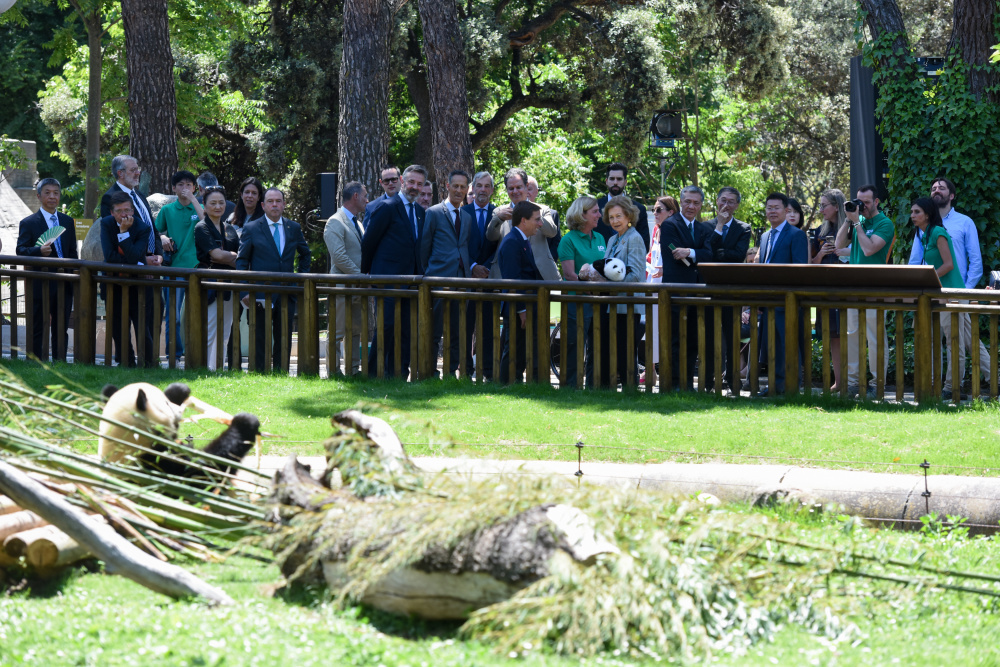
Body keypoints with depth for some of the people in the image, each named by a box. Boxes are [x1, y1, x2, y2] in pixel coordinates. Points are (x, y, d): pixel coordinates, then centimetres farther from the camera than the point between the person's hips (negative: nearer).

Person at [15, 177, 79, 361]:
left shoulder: (68, 222, 14)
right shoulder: (28, 223, -1)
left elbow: (72, 252, 16)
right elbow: (20, 250, -9)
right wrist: (39, 251, -27)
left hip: (64, 284, 4)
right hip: (41, 283, -4)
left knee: (61, 329, 9)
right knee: (39, 328, 1)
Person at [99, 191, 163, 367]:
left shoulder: (143, 228, -14)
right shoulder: (106, 224, -7)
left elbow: (134, 257, -27)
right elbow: (109, 255, -18)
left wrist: (124, 232, -28)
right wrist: (142, 262, -18)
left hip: (138, 283, -3)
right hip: (114, 285, 3)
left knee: (143, 328, -6)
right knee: (118, 327, 9)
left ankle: (149, 364, 3)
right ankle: (125, 363, 21)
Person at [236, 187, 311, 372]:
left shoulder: (294, 228, 9)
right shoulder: (251, 229, 1)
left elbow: (305, 254, 26)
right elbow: (241, 261, 1)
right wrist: (245, 292, -9)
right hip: (261, 294, -3)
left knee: (284, 339, 5)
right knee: (260, 340, 0)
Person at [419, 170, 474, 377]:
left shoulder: (467, 217, 17)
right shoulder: (434, 213, 0)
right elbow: (424, 247, 2)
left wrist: (472, 267, 7)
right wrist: (428, 273, 3)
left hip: (462, 279, 5)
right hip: (440, 279, -5)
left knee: (458, 332, 6)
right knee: (434, 332, -4)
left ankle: (452, 372, 12)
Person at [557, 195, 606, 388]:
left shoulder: (599, 238, 15)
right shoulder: (569, 240, -5)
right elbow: (569, 274, -13)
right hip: (577, 303, -6)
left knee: (596, 350, 9)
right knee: (575, 350, -3)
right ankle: (570, 388, 2)